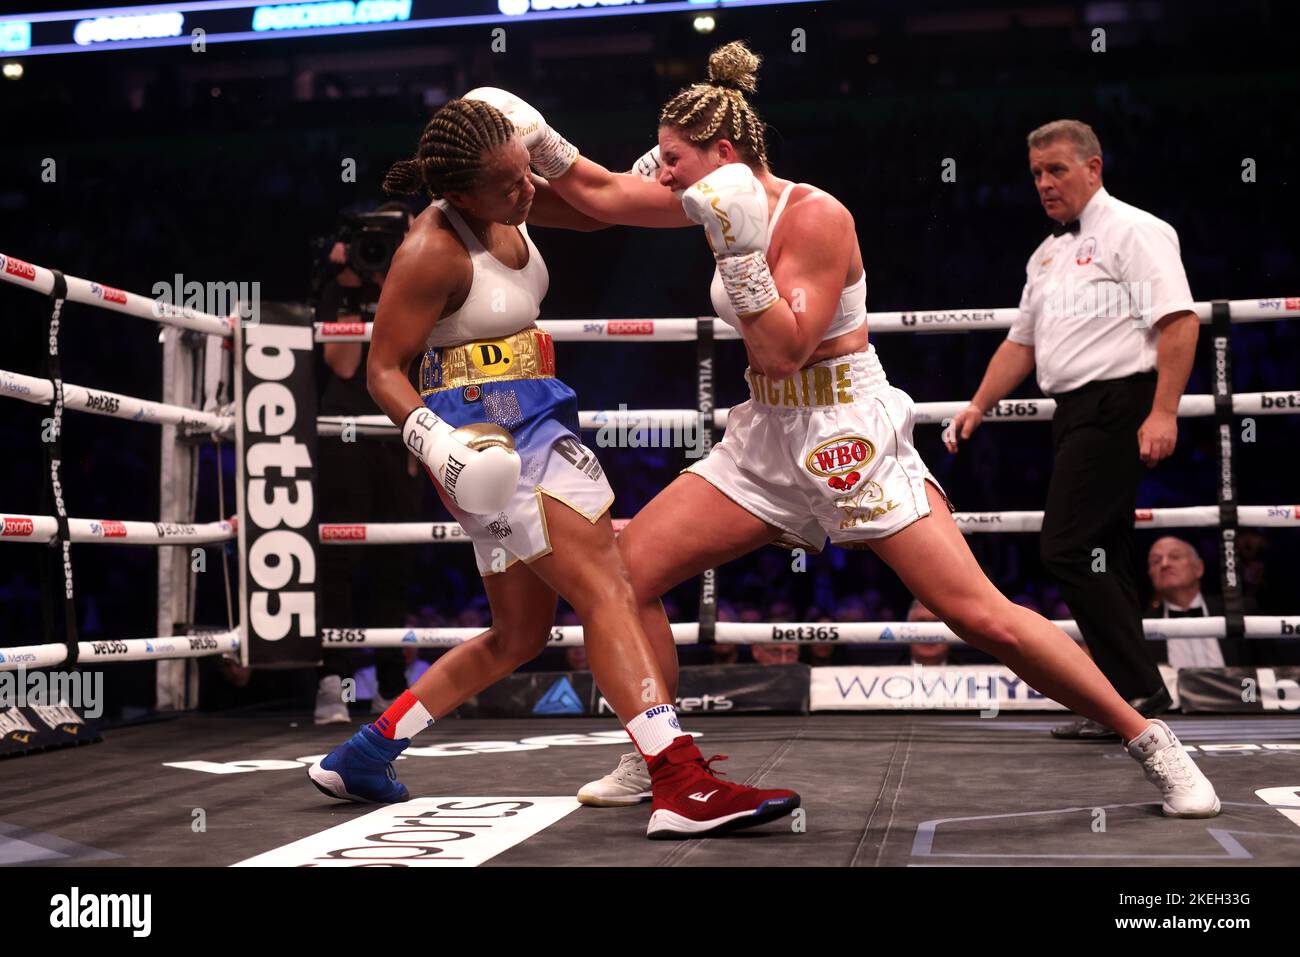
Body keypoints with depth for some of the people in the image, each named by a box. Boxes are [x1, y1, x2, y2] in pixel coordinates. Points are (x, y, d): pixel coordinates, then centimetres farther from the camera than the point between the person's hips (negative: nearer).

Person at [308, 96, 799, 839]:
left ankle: (361, 758, 24)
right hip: (489, 441, -10)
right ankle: (683, 787, -26)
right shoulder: (433, 251, -17)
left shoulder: (504, 203, 5)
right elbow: (384, 370, -14)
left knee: (518, 637, 16)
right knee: (609, 592, -20)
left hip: (533, 429, 10)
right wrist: (439, 445, -30)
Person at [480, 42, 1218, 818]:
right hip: (767, 437, 8)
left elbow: (784, 351, -24)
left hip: (850, 439, -7)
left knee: (982, 615, -12)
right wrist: (536, 135, 5)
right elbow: (602, 195, 14)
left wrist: (739, 251, -28)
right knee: (627, 568, -2)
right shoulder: (727, 203, 4)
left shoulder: (816, 216, -18)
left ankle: (1153, 745, 4)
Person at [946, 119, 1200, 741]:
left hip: (1118, 404, -9)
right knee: (1102, 558, 8)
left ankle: (1139, 689, -9)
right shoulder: (1048, 254, 21)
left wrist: (1163, 412, -21)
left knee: (1067, 549, -15)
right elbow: (1021, 341, 26)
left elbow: (1180, 321, -14)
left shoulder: (1133, 231, -5)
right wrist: (978, 406, 18)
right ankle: (1125, 697, 13)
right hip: (1076, 411, 9)